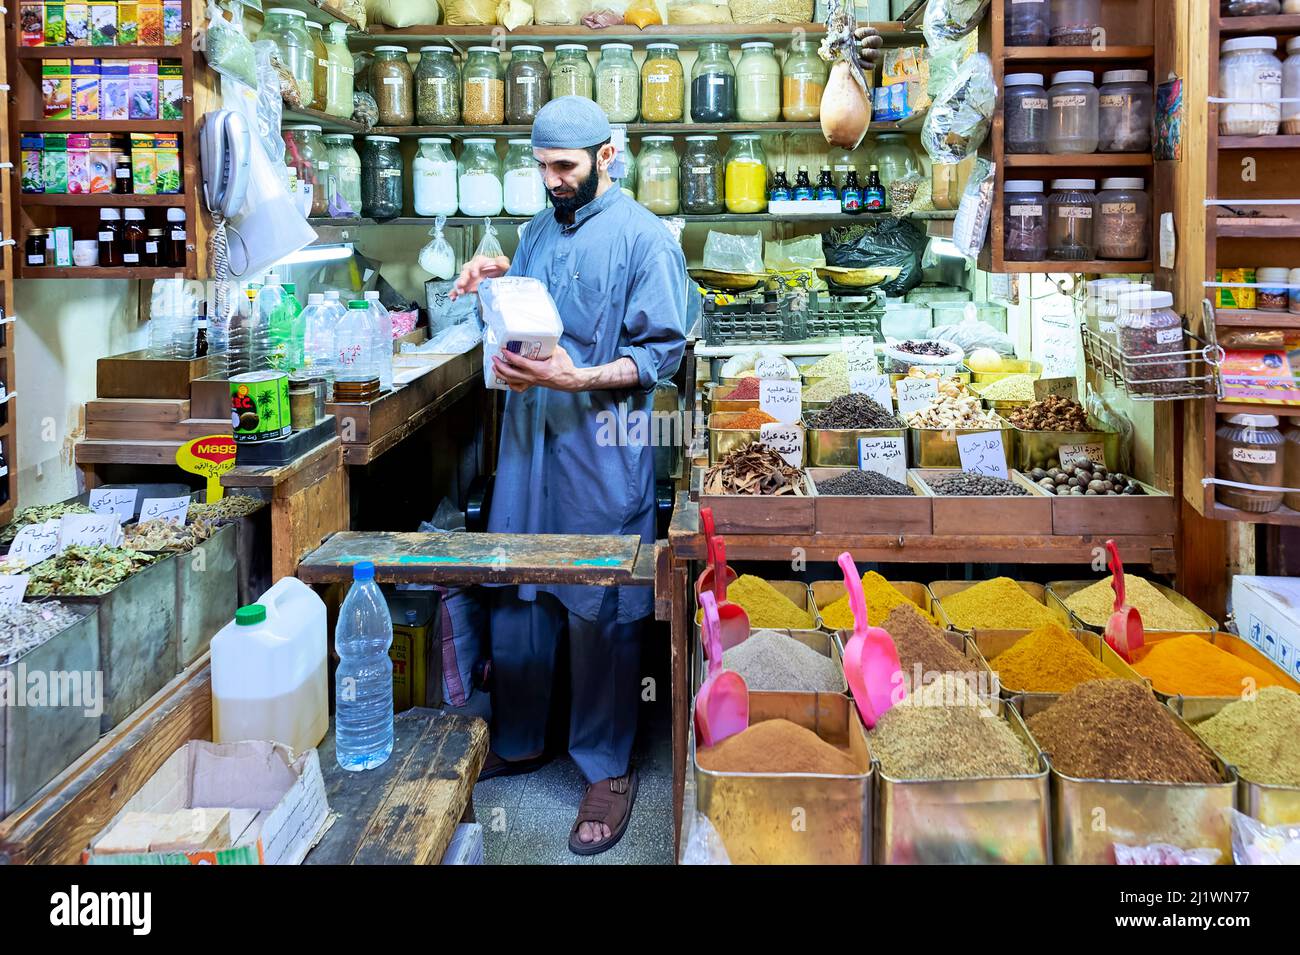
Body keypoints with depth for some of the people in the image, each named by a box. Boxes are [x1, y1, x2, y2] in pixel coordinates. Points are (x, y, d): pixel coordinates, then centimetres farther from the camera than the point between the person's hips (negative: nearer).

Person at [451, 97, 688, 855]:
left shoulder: (644, 237, -7)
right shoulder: (540, 231, 14)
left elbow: (661, 351, -11)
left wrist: (578, 379, -24)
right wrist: (493, 285, 3)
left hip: (602, 451, -6)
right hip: (530, 438, 7)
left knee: (600, 610, 1)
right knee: (518, 594, 14)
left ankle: (608, 769, 16)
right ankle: (518, 741, 32)